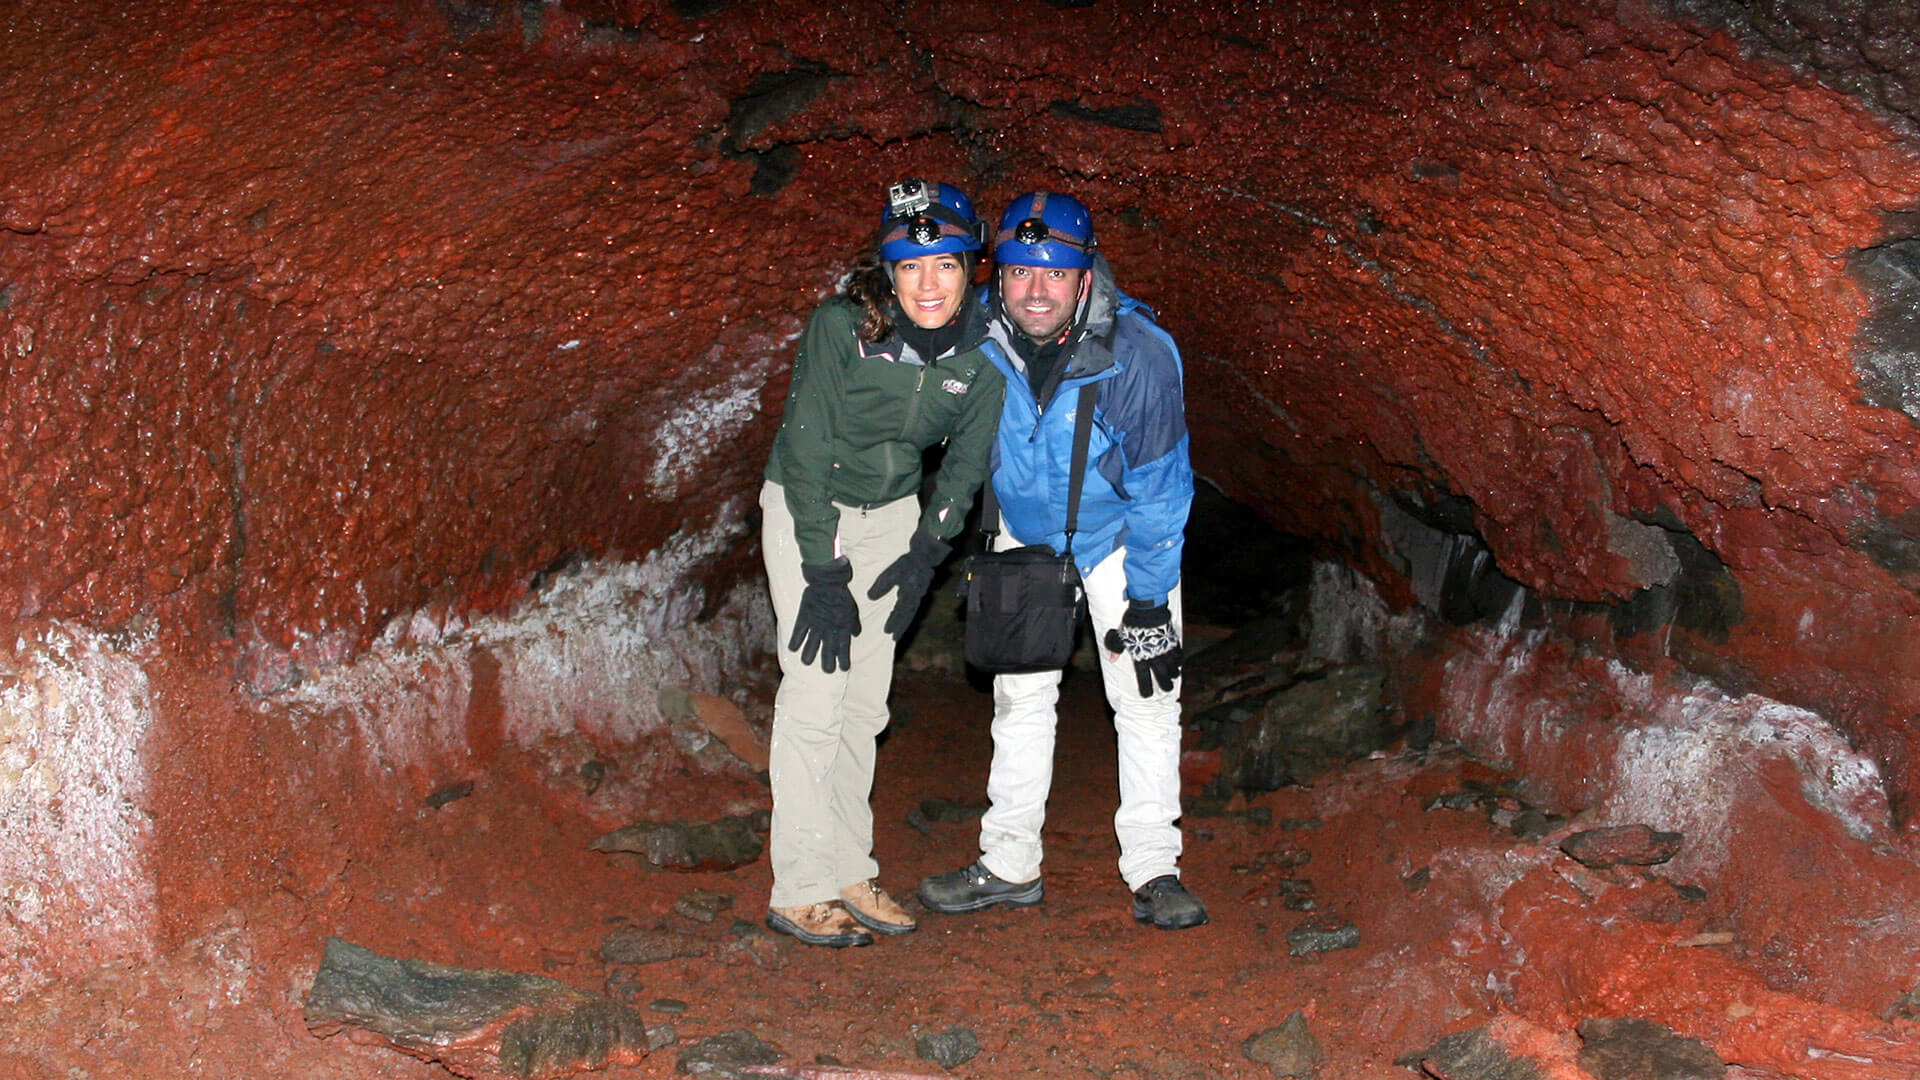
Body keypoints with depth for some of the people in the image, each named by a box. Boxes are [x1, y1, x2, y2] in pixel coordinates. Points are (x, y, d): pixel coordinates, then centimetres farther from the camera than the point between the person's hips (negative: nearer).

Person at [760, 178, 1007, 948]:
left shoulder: (981, 350, -12)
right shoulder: (841, 327, -25)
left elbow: (967, 460, 3)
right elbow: (806, 449, -20)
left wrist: (927, 552, -1)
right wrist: (826, 573, -21)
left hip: (893, 514, 4)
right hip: (806, 509, -4)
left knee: (867, 699, 6)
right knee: (816, 692, -9)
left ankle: (849, 871, 18)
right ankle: (800, 890, -1)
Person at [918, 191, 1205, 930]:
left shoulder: (1139, 354, -32)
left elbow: (1159, 488, -21)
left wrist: (1148, 604, -18)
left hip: (1120, 532, -3)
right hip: (1025, 530, 3)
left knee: (1147, 696, -6)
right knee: (1019, 692, 6)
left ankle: (1153, 872, 3)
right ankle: (1010, 867, 15)